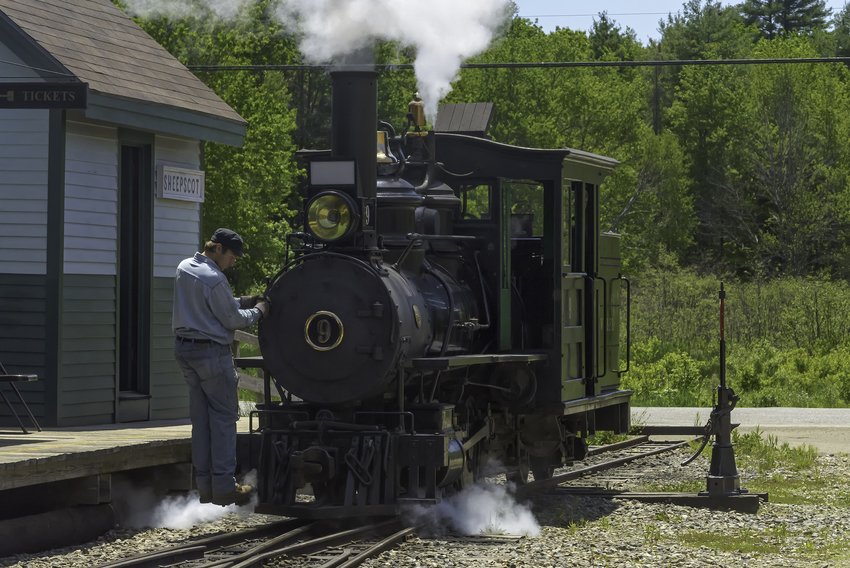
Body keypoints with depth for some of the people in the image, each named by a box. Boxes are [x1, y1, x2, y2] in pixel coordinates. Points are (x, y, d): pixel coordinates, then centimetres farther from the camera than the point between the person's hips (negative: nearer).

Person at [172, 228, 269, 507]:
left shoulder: (184, 268, 10)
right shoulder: (213, 278, -18)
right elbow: (232, 319, -11)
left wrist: (246, 300, 11)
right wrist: (258, 311, 5)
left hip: (184, 347, 9)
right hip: (212, 351, -9)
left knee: (200, 416, 10)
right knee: (224, 416, -3)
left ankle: (205, 486, 10)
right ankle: (224, 487, -5)